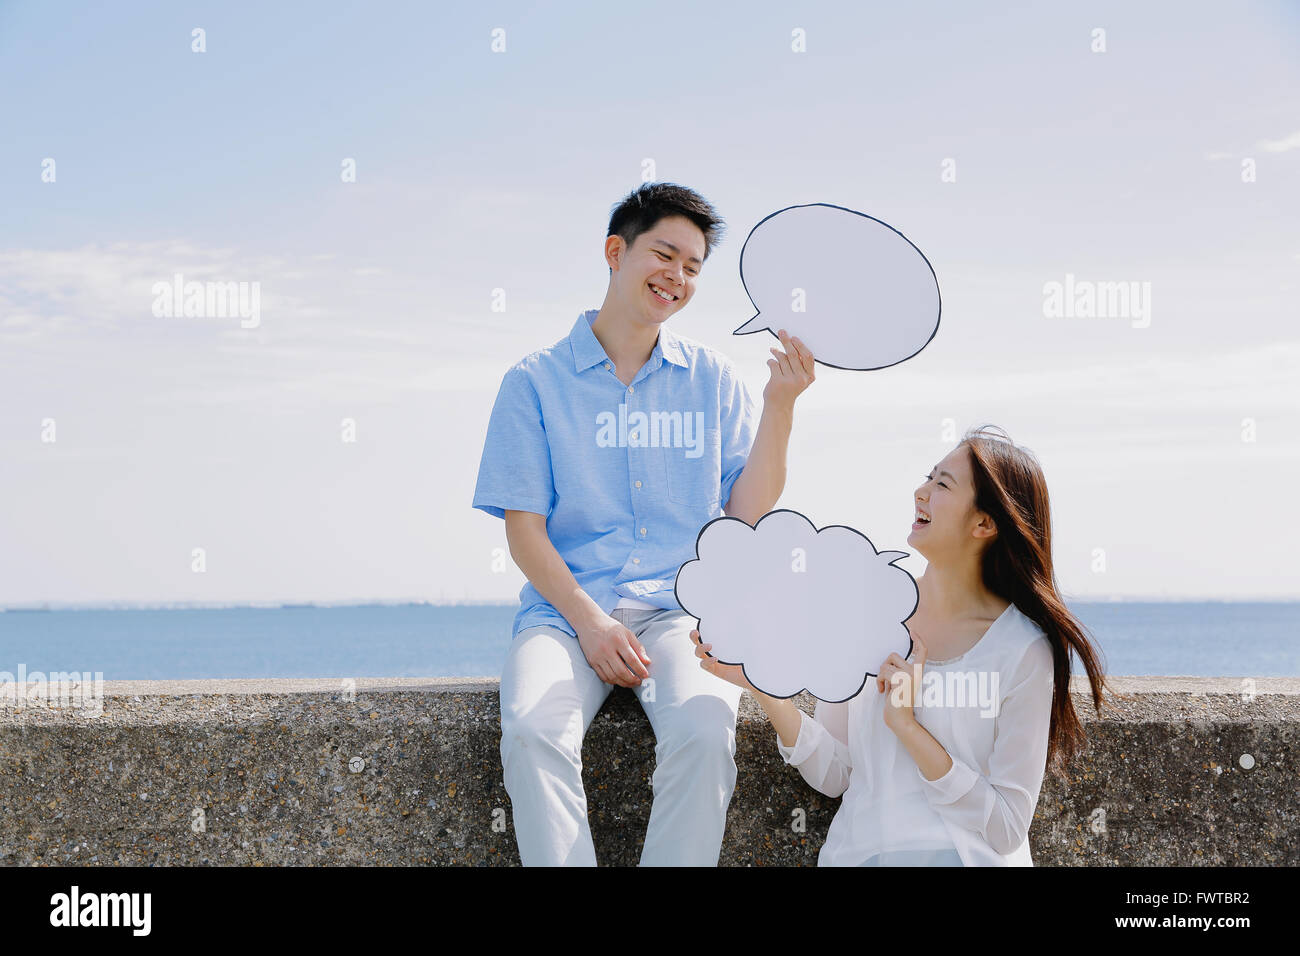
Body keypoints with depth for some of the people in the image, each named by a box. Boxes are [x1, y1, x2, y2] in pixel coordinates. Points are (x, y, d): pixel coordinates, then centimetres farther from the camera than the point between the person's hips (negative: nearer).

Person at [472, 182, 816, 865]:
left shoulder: (712, 379, 13)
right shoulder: (536, 381, 7)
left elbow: (748, 514, 6)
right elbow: (524, 527, 2)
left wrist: (779, 405, -5)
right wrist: (588, 618, -12)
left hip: (681, 607, 1)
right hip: (567, 606, -1)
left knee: (704, 731, -31)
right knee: (532, 731, -32)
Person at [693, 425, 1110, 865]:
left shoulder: (1023, 648, -6)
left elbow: (1007, 828, -6)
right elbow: (833, 774, 7)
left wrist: (907, 726, -14)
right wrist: (767, 688, -7)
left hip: (969, 855, -2)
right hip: (858, 851, 3)